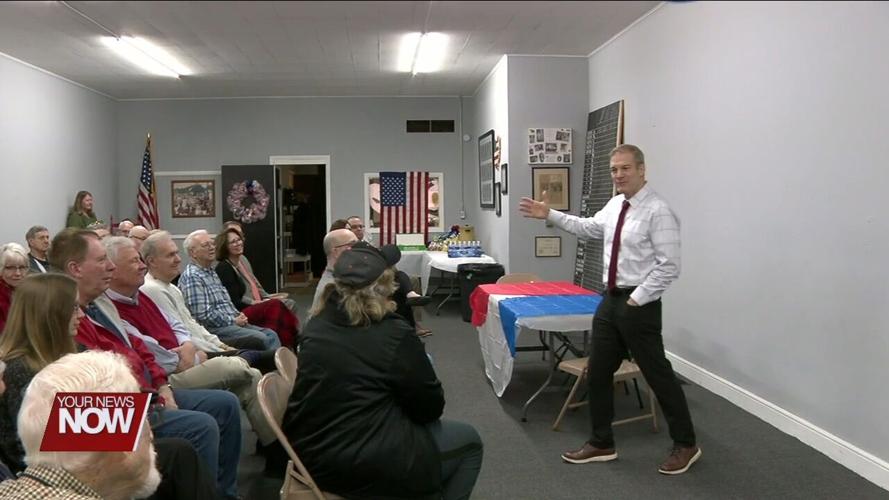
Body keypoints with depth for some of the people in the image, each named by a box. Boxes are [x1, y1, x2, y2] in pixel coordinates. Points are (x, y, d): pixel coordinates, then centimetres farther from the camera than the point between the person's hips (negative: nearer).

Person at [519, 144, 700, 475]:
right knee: (597, 373, 13)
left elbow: (668, 267, -19)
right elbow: (588, 227, 23)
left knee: (658, 375, 4)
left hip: (638, 305, -8)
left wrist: (636, 300, -17)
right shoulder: (615, 205, 8)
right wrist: (549, 215, 17)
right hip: (610, 300, 8)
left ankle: (685, 445, 25)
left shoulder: (658, 211, -17)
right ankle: (601, 444, 28)